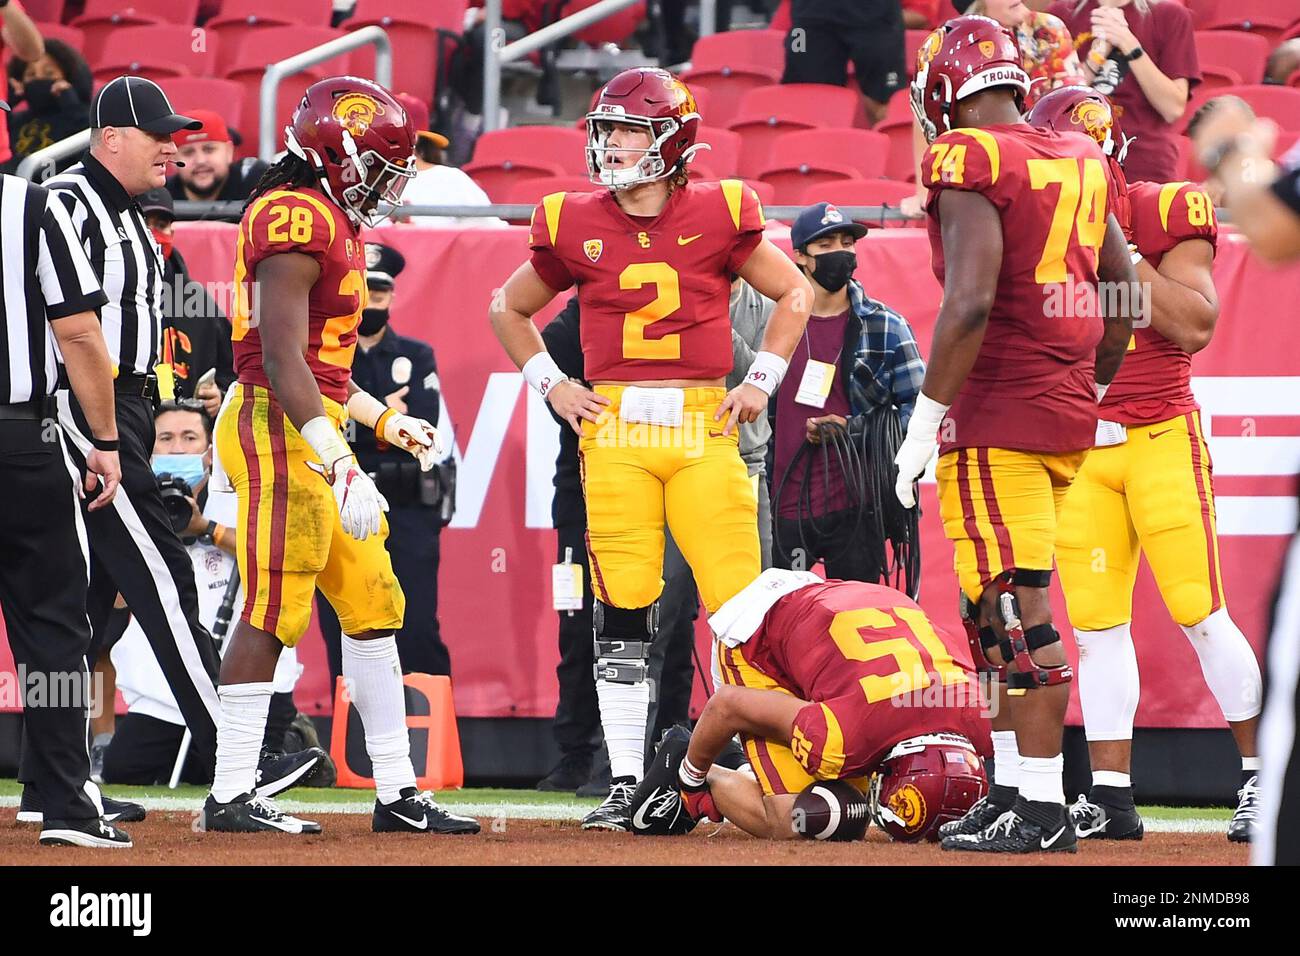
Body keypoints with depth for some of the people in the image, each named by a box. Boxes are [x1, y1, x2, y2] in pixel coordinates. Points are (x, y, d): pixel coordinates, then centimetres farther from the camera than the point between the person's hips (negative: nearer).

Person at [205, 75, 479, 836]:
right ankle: (231, 797, -4)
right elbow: (282, 358, -23)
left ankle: (398, 793, 15)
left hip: (310, 436, 11)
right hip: (277, 432, -11)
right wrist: (338, 464, -27)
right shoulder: (297, 220, -15)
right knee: (274, 614, -8)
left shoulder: (334, 223, 17)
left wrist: (385, 421, 25)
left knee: (373, 603, 11)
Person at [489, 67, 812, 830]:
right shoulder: (575, 226, 5)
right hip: (613, 428, 1)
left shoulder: (718, 215, 1)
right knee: (622, 609, -1)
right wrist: (551, 386, 9)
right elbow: (511, 309, 21)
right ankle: (626, 785, 5)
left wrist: (762, 379, 6)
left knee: (741, 601, -6)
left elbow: (793, 294, 14)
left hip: (704, 426, -1)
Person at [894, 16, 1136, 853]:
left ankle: (1041, 810, -7)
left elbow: (971, 301, -21)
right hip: (1069, 417, 8)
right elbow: (1125, 291, 17)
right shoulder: (1082, 160, 13)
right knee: (1004, 610, 16)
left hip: (997, 418, -8)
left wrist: (927, 417, -15)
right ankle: (1011, 792, 18)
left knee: (1016, 610, -7)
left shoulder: (970, 160, -12)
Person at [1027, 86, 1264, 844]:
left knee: (1201, 613, -8)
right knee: (1095, 624, 1)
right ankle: (1111, 796, 5)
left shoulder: (1167, 214, -5)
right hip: (1078, 447, 5)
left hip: (1162, 439, -5)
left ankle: (1262, 775, 1)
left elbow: (1196, 326, -16)